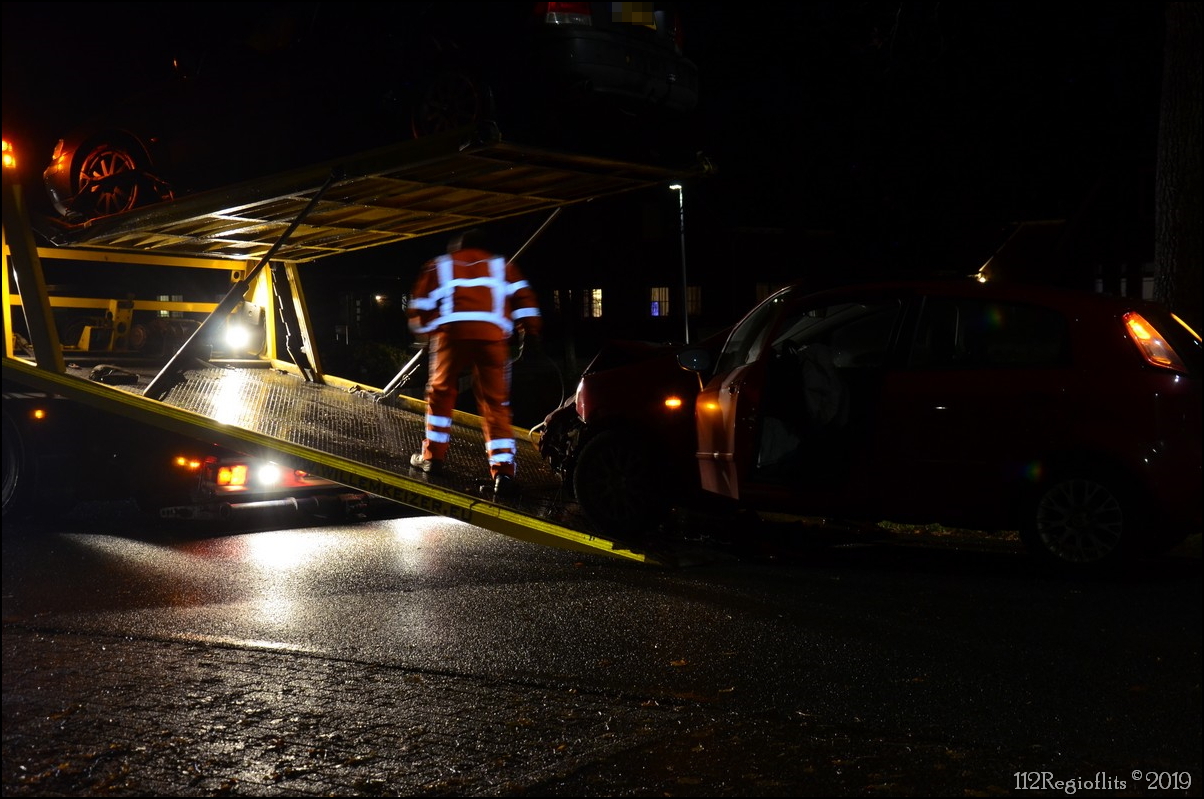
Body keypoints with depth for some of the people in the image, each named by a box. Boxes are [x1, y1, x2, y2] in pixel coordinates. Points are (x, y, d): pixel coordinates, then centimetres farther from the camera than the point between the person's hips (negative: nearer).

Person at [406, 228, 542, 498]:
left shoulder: (439, 266, 22)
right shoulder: (501, 266, 24)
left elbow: (419, 308, 18)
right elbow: (523, 297, 10)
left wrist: (424, 337, 32)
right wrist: (530, 331, 13)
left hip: (452, 333, 0)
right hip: (493, 335, 1)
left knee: (441, 393, 19)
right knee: (495, 404, 2)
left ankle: (433, 456, 24)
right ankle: (503, 472, -7)